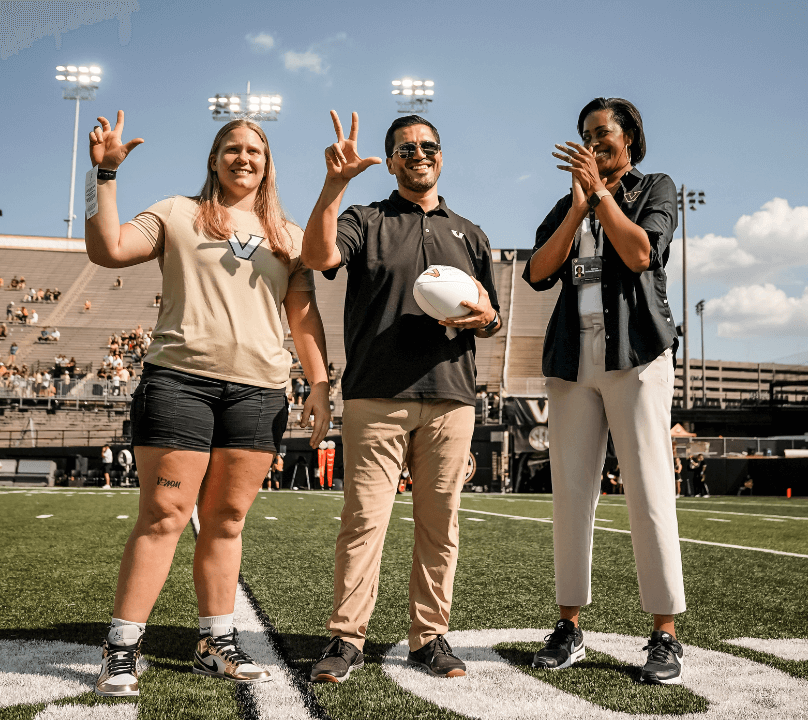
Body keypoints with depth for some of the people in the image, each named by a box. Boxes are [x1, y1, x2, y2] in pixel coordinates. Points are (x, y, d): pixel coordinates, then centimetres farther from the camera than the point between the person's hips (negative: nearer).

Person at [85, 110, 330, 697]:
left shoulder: (288, 235, 20)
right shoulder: (178, 214, 12)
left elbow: (305, 316, 16)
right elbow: (107, 250, -1)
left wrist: (321, 385, 7)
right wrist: (106, 174, -6)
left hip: (259, 390, 3)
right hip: (180, 379, -3)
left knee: (227, 521, 6)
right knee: (163, 517, -7)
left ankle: (218, 644, 15)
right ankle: (122, 651, 1)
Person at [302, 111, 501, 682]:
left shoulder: (470, 235, 22)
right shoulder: (366, 221, 12)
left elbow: (492, 323, 23)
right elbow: (317, 255, -10)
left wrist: (484, 316, -1)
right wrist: (335, 183, -19)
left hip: (451, 398, 3)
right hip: (376, 397, -3)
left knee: (440, 523, 4)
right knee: (364, 518, -5)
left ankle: (430, 636, 14)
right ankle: (347, 639, 3)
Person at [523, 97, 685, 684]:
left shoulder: (657, 189, 12)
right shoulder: (569, 204, 21)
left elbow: (639, 254, -8)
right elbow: (539, 273, 5)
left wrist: (599, 189, -4)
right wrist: (580, 204, -3)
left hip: (635, 352, -4)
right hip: (574, 357, 4)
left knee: (648, 489, -9)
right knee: (571, 489, 0)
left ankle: (665, 634, -3)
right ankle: (570, 626, 7)